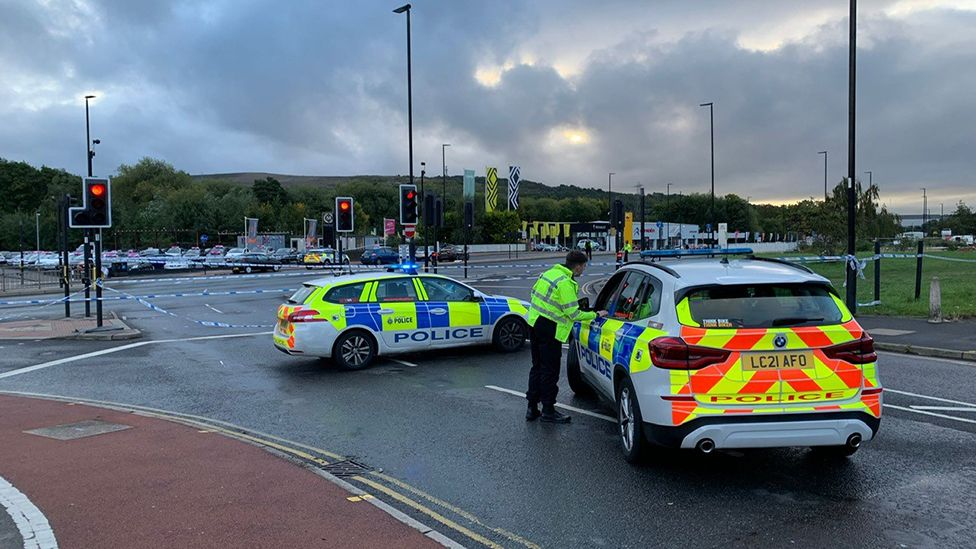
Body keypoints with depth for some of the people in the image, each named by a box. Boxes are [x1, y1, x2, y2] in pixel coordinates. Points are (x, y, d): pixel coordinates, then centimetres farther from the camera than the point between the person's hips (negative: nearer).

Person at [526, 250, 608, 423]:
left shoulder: (548, 273, 9)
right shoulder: (565, 283, -18)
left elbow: (534, 293, 18)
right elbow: (574, 314, -16)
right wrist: (596, 315, -5)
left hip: (535, 323, 9)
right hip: (550, 330, -9)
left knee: (537, 367, 16)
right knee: (550, 370, 1)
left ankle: (532, 408, 22)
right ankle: (548, 410, 9)